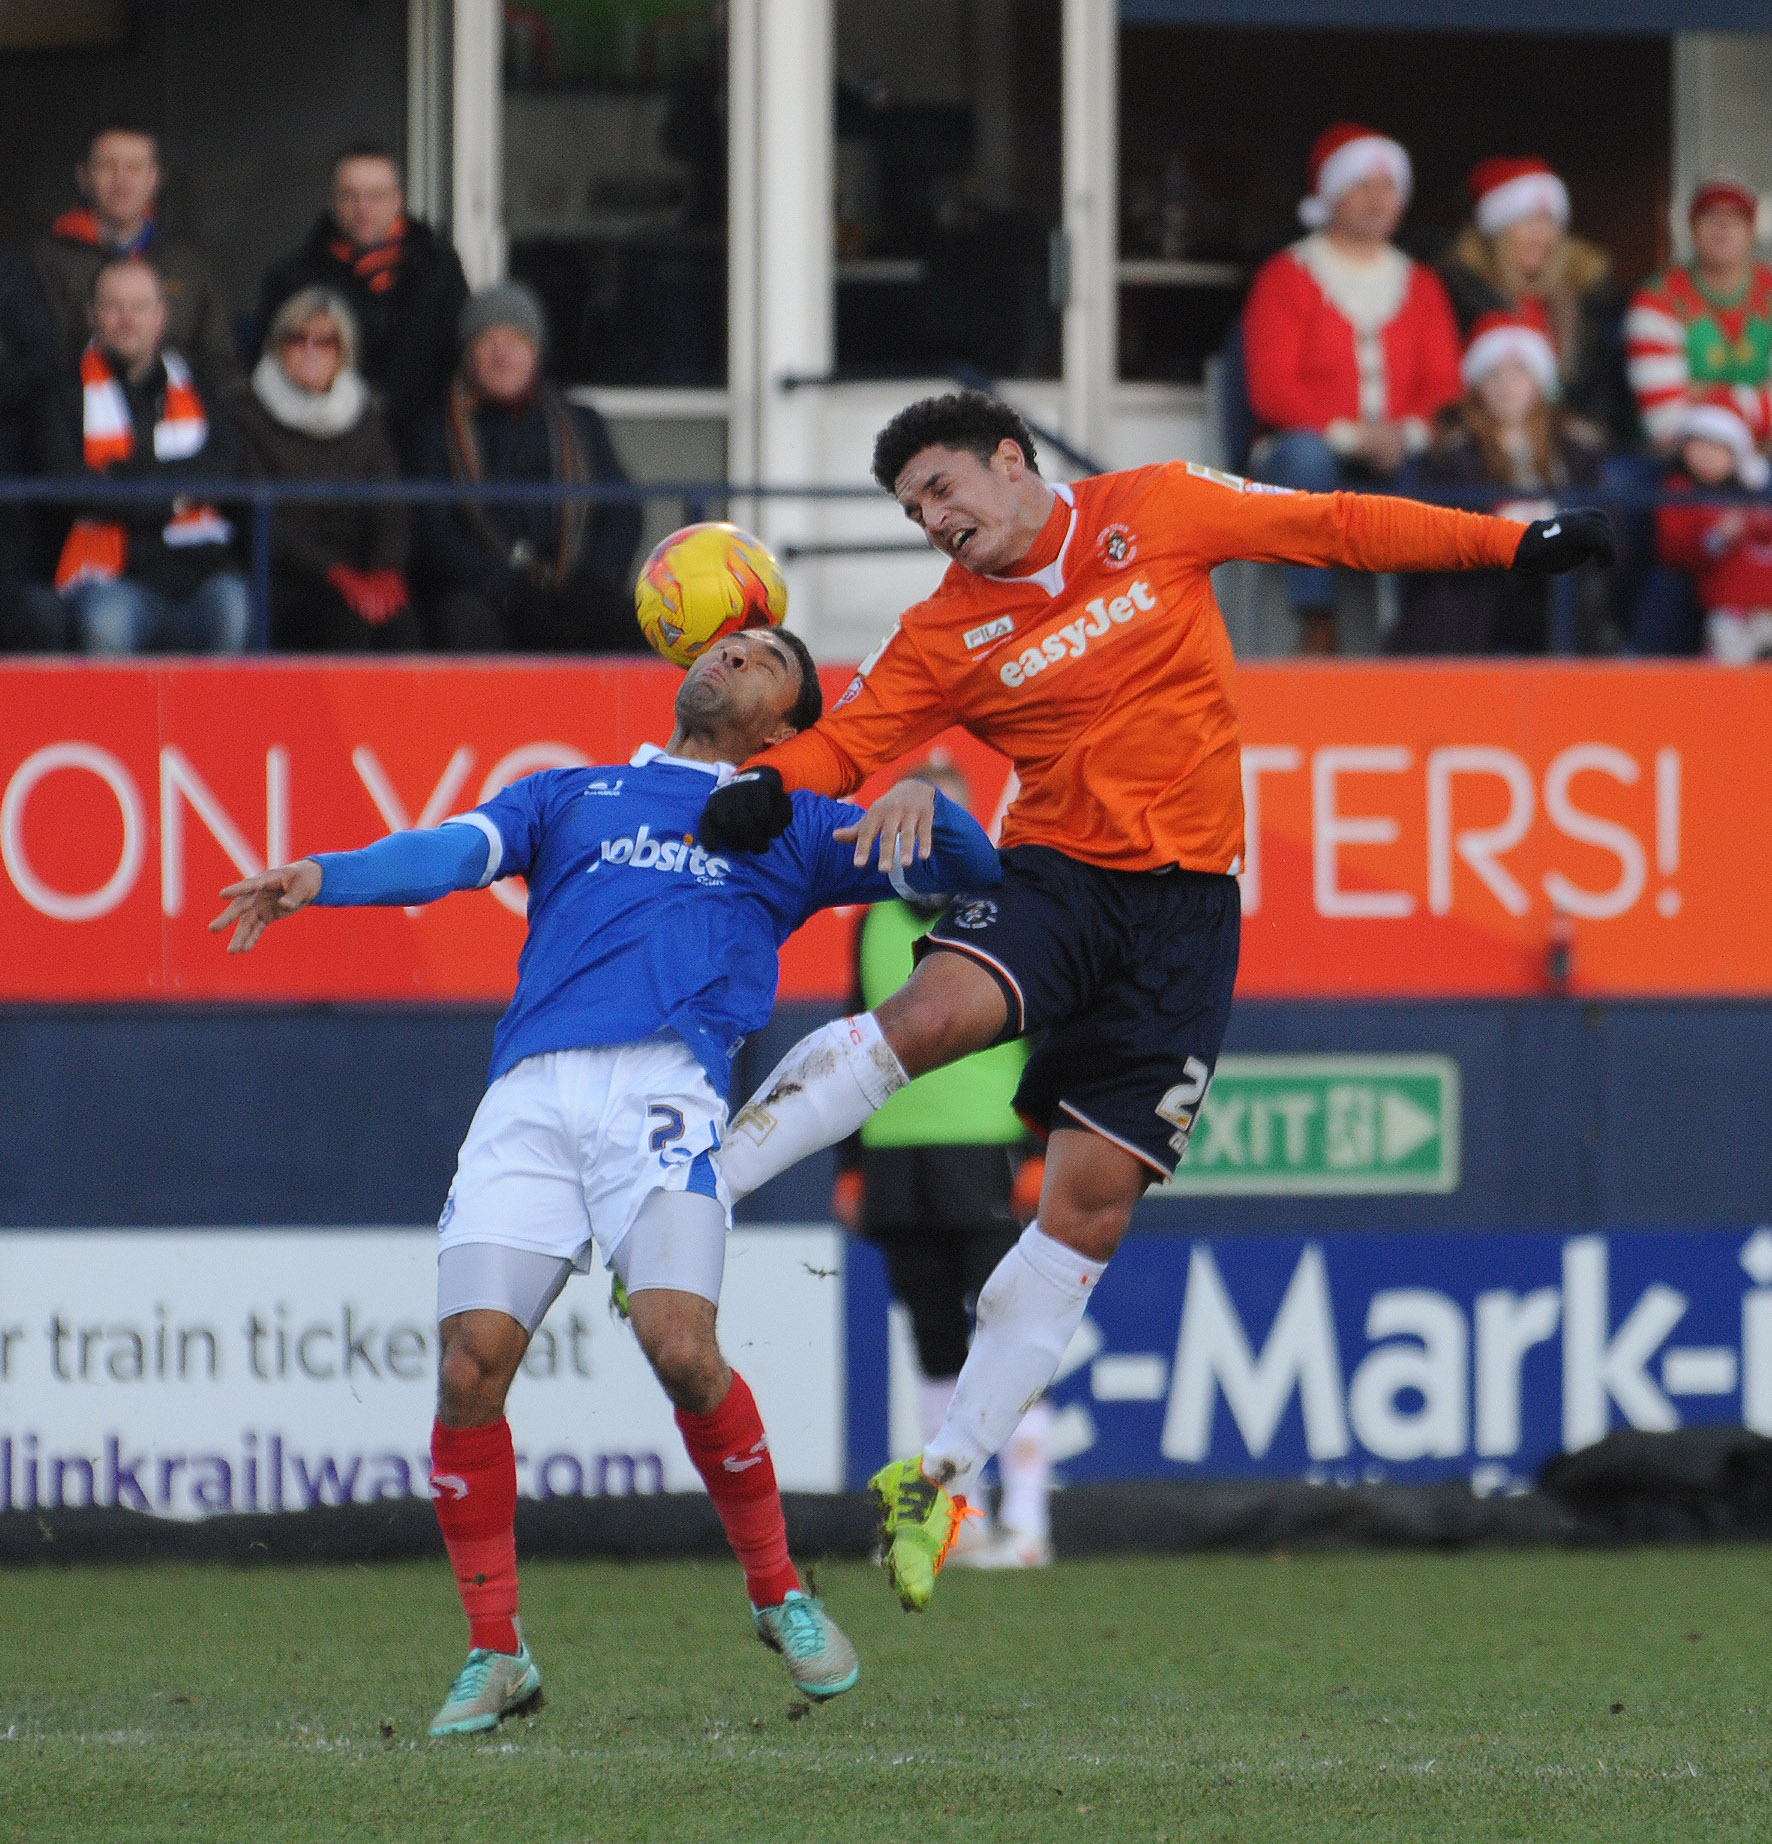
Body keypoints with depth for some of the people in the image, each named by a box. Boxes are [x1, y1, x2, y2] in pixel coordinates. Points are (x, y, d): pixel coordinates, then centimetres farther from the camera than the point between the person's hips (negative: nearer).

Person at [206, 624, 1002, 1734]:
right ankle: (496, 1654, 0)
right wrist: (320, 878, -9)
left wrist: (922, 809, 1)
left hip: (670, 1090, -1)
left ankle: (779, 1592, 1)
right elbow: (454, 852, 11)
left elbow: (972, 869, 25)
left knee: (681, 1344, -22)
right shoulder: (571, 796, 29)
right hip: (533, 1091, 1)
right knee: (473, 1360, -14)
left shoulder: (788, 828, 27)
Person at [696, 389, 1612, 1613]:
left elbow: (1335, 528, 9)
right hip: (1057, 870, 0)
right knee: (936, 1015, -33)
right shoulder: (944, 637, 3)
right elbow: (848, 737, -1)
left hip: (1186, 905, 0)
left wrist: (1514, 544, 8)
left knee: (1091, 1204, -4)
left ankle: (944, 1476, 3)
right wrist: (765, 787, -24)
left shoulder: (1160, 512, 3)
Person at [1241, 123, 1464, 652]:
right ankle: (1317, 633, -40)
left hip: (1402, 454, 2)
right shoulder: (1286, 278, 7)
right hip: (1315, 454, -2)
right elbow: (1272, 390, -4)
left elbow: (1445, 384, 10)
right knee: (1304, 453, -39)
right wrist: (1350, 434, -16)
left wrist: (1409, 431, -12)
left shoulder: (1420, 286, 20)